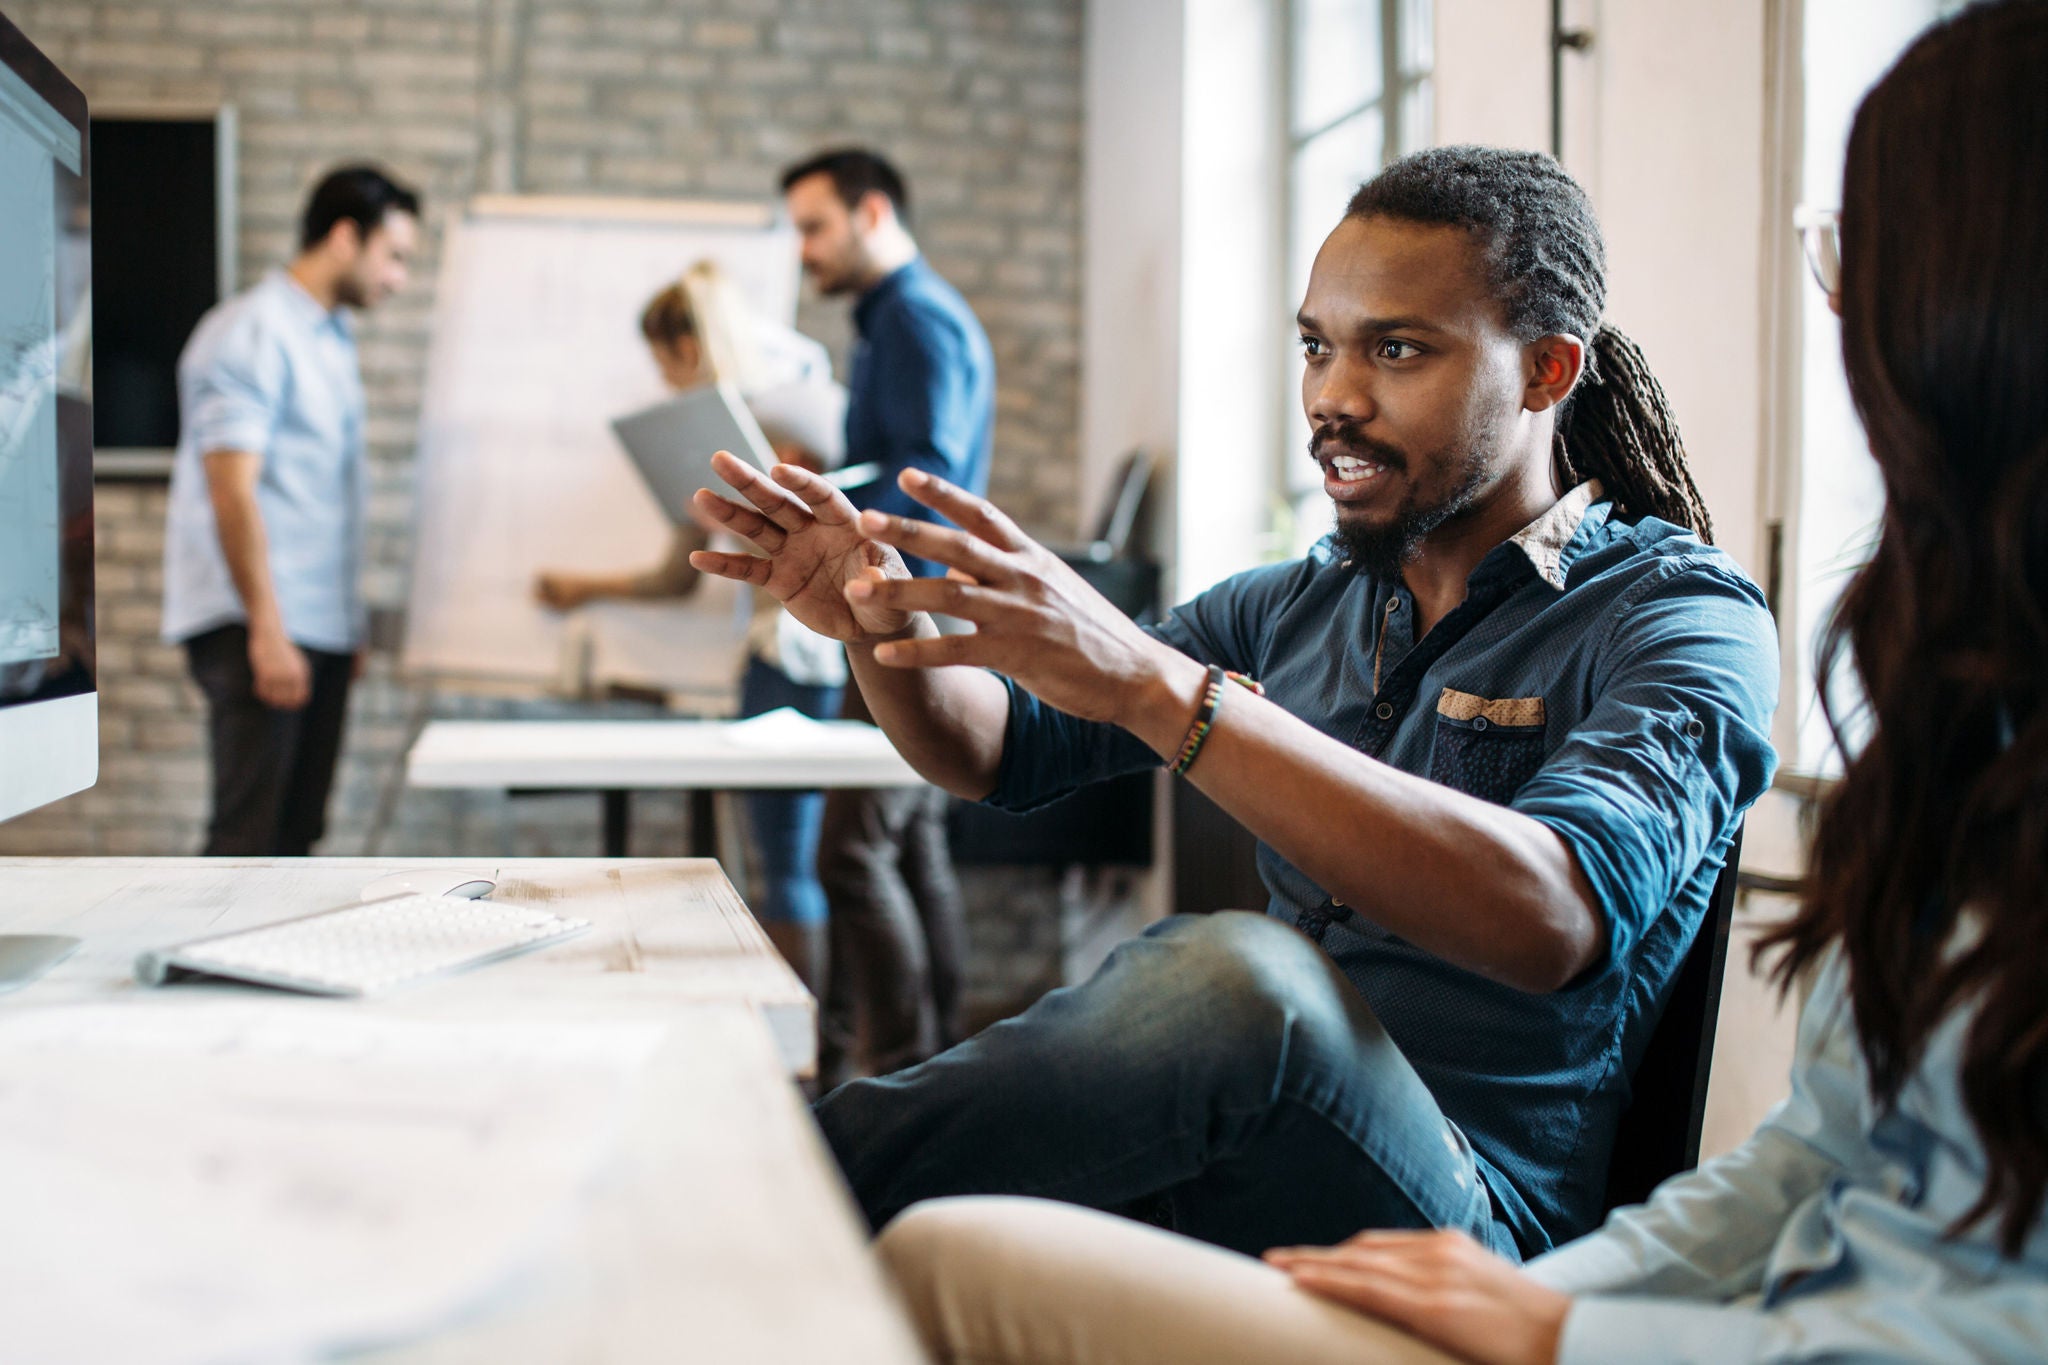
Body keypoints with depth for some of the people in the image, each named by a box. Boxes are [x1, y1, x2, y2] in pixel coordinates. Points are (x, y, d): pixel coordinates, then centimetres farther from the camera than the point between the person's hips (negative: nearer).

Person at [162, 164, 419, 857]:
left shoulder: (332, 338, 18)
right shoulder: (254, 333, -10)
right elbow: (231, 491, -17)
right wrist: (267, 632, -22)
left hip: (321, 627, 9)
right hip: (256, 625, -9)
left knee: (294, 834, 10)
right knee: (247, 836, -11)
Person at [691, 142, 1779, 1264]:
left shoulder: (1682, 615, -5)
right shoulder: (1293, 606, 15)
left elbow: (1552, 917, -25)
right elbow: (1001, 750, 16)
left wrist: (1154, 686, -32)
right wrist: (878, 623, -8)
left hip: (1470, 1207, -5)